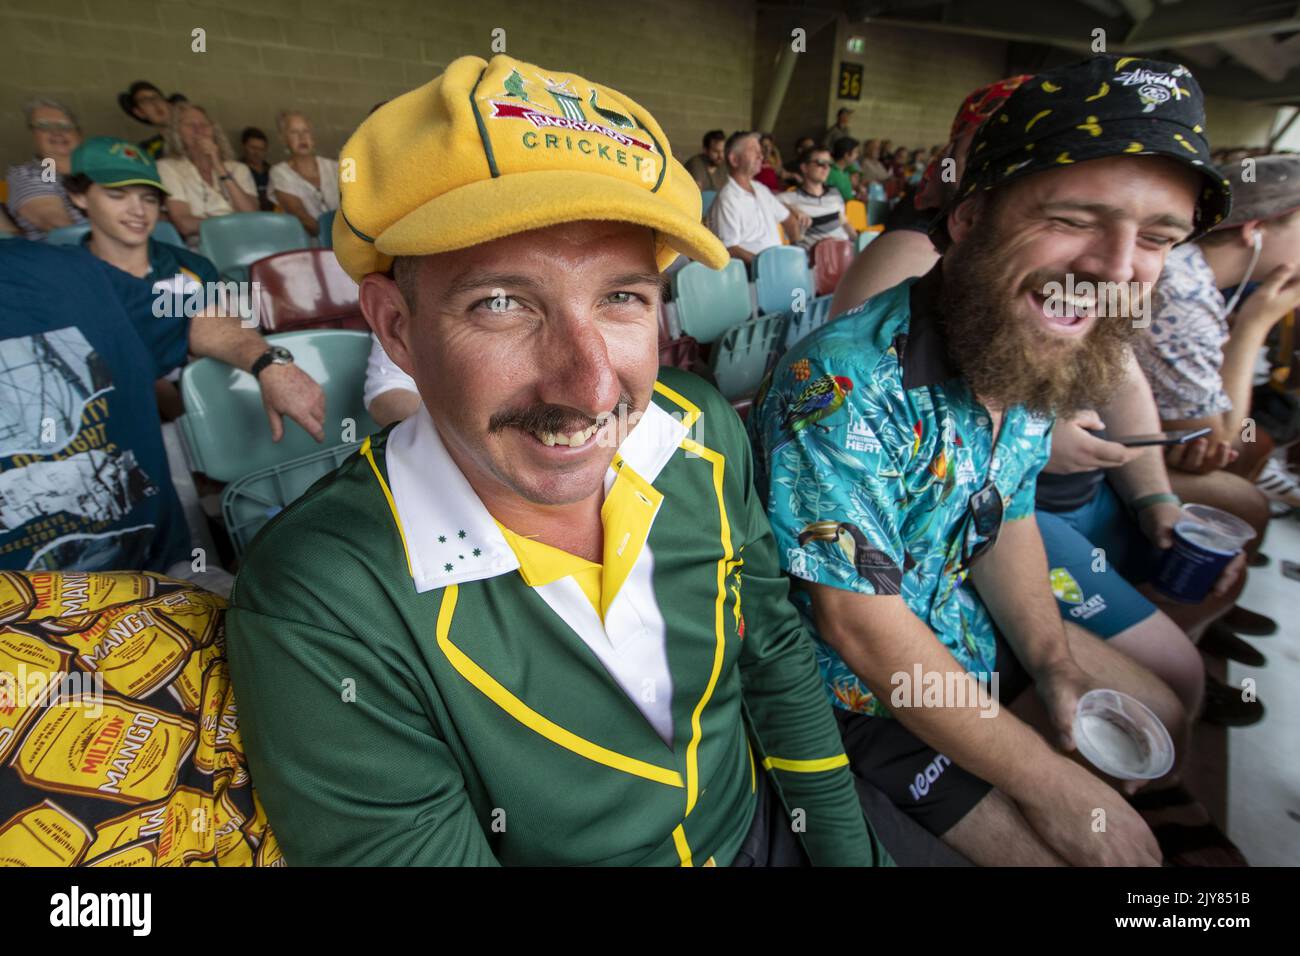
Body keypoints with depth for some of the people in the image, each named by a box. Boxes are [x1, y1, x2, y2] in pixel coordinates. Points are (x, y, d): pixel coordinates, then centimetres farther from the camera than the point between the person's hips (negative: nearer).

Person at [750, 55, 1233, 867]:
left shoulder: (1034, 356, -6)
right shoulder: (843, 388, -33)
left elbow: (1008, 522, 7)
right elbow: (865, 630, -28)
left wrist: (1057, 668, -5)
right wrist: (1049, 785, -18)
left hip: (973, 628, 8)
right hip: (863, 692, -7)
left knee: (1162, 718, 21)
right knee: (1083, 845, -3)